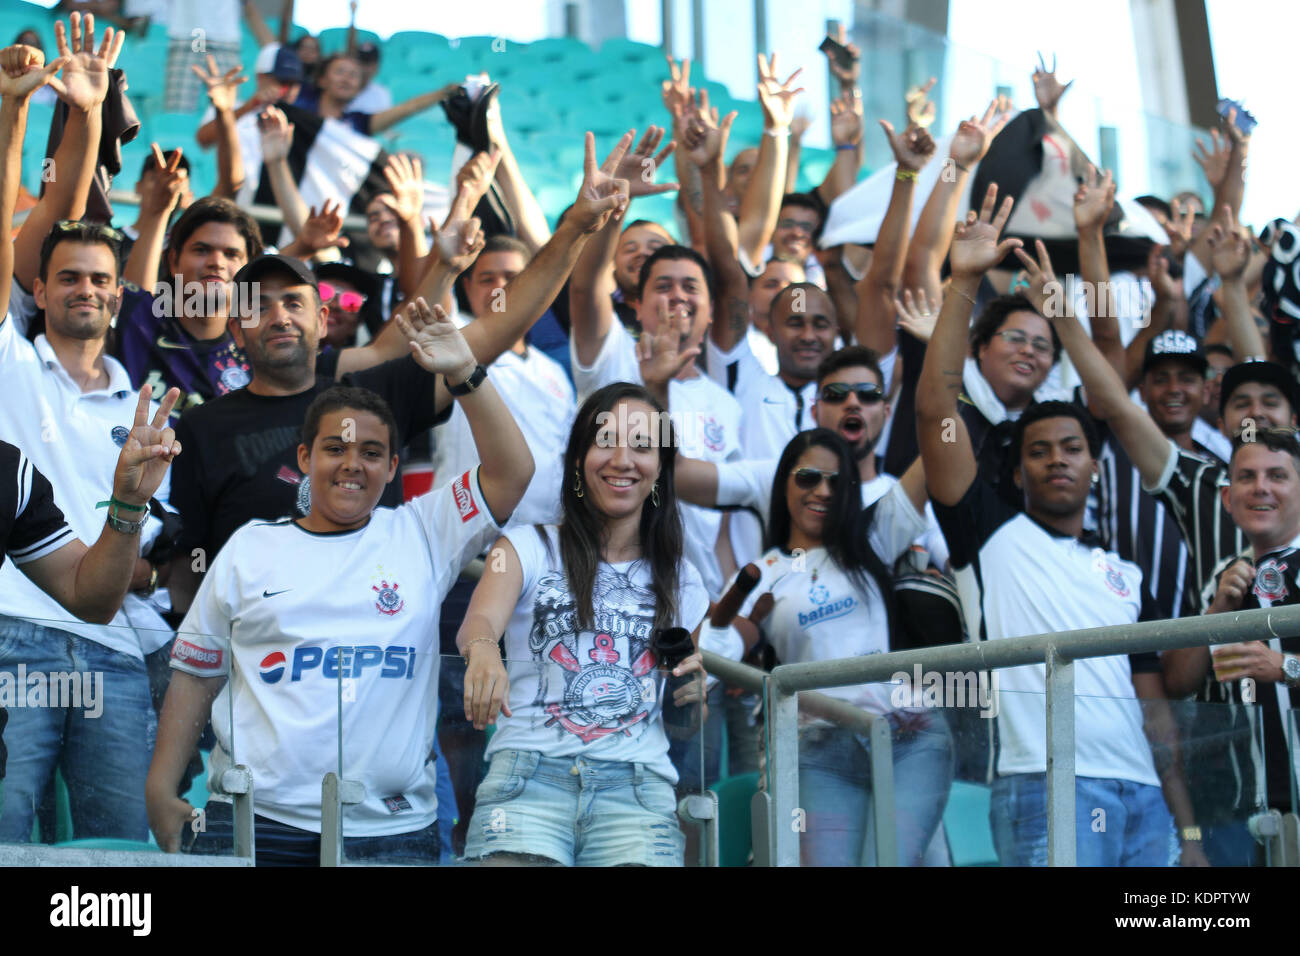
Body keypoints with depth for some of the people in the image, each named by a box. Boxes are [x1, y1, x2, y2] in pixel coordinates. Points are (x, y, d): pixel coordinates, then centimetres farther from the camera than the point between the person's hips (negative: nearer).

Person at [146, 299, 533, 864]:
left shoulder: (421, 535, 11)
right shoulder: (251, 547, 12)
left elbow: (512, 471, 1)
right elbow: (195, 674, 14)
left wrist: (463, 373, -6)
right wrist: (161, 788, 6)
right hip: (255, 816, 0)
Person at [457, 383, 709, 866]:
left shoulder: (680, 581, 19)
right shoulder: (528, 548, 11)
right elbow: (479, 621, -10)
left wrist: (692, 692, 4)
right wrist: (483, 650, -32)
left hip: (636, 785, 2)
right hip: (530, 775, -2)